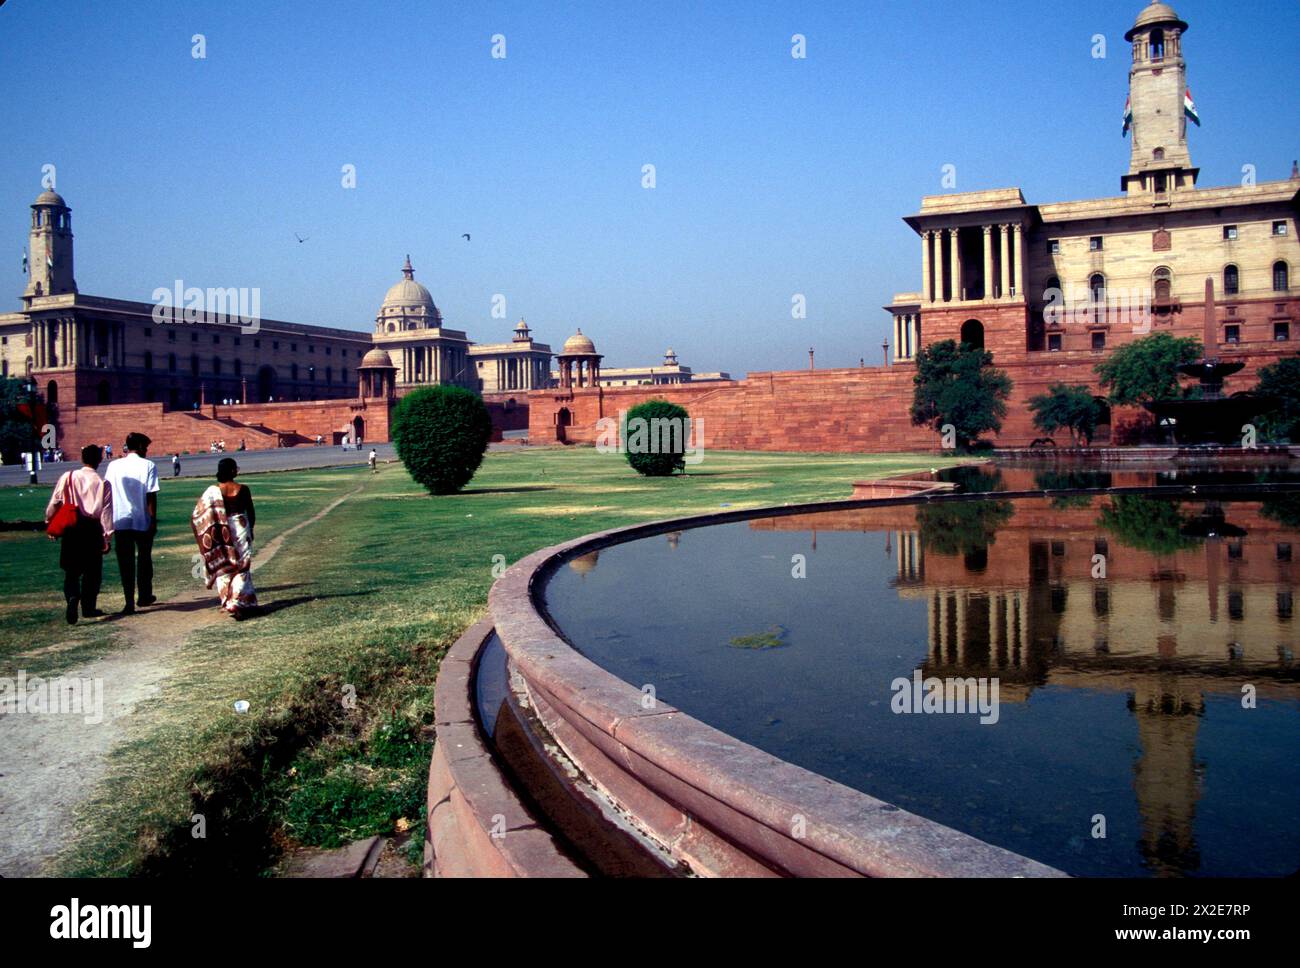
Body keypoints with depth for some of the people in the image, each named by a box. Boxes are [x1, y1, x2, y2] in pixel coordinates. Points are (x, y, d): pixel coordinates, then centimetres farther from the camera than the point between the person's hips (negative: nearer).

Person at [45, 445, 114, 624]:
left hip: (70, 528, 1)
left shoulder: (67, 477, -2)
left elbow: (54, 502, 1)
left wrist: (49, 521, 17)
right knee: (92, 571, 12)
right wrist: (107, 537, -2)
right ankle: (89, 607, 17)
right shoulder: (103, 483, -6)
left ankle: (72, 598, -19)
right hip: (92, 529, -1)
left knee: (71, 570, 7)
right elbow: (106, 513, -6)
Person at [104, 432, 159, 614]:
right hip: (143, 521, -2)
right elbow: (151, 496, -10)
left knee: (125, 562, 5)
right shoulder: (148, 466, -6)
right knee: (144, 559, 16)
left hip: (120, 521, 2)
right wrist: (153, 520, -6)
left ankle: (129, 602, 0)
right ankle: (144, 596, 27)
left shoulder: (114, 466, 3)